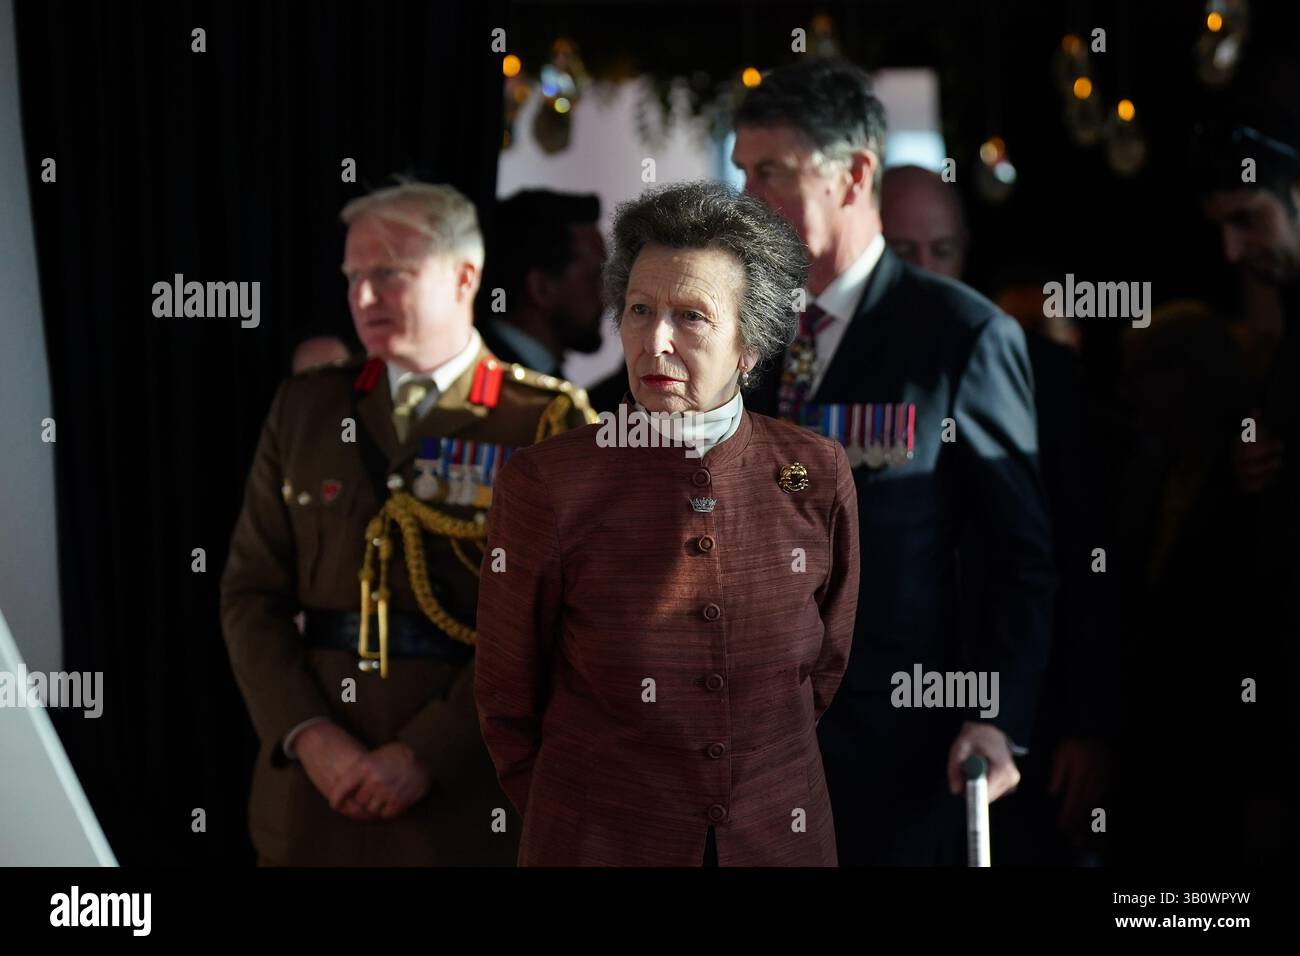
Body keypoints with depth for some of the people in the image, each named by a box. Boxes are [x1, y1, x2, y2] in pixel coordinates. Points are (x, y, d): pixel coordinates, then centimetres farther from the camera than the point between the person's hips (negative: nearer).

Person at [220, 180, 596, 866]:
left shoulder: (549, 424, -2)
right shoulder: (303, 408, 9)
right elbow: (251, 594, 6)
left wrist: (426, 753, -15)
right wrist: (308, 736, -8)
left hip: (463, 793, -3)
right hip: (313, 784, 3)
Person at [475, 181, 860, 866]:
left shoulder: (818, 478, -8)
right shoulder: (545, 485, -15)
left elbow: (824, 667, 7)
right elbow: (507, 702, -4)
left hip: (782, 838, 2)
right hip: (600, 843, -2)